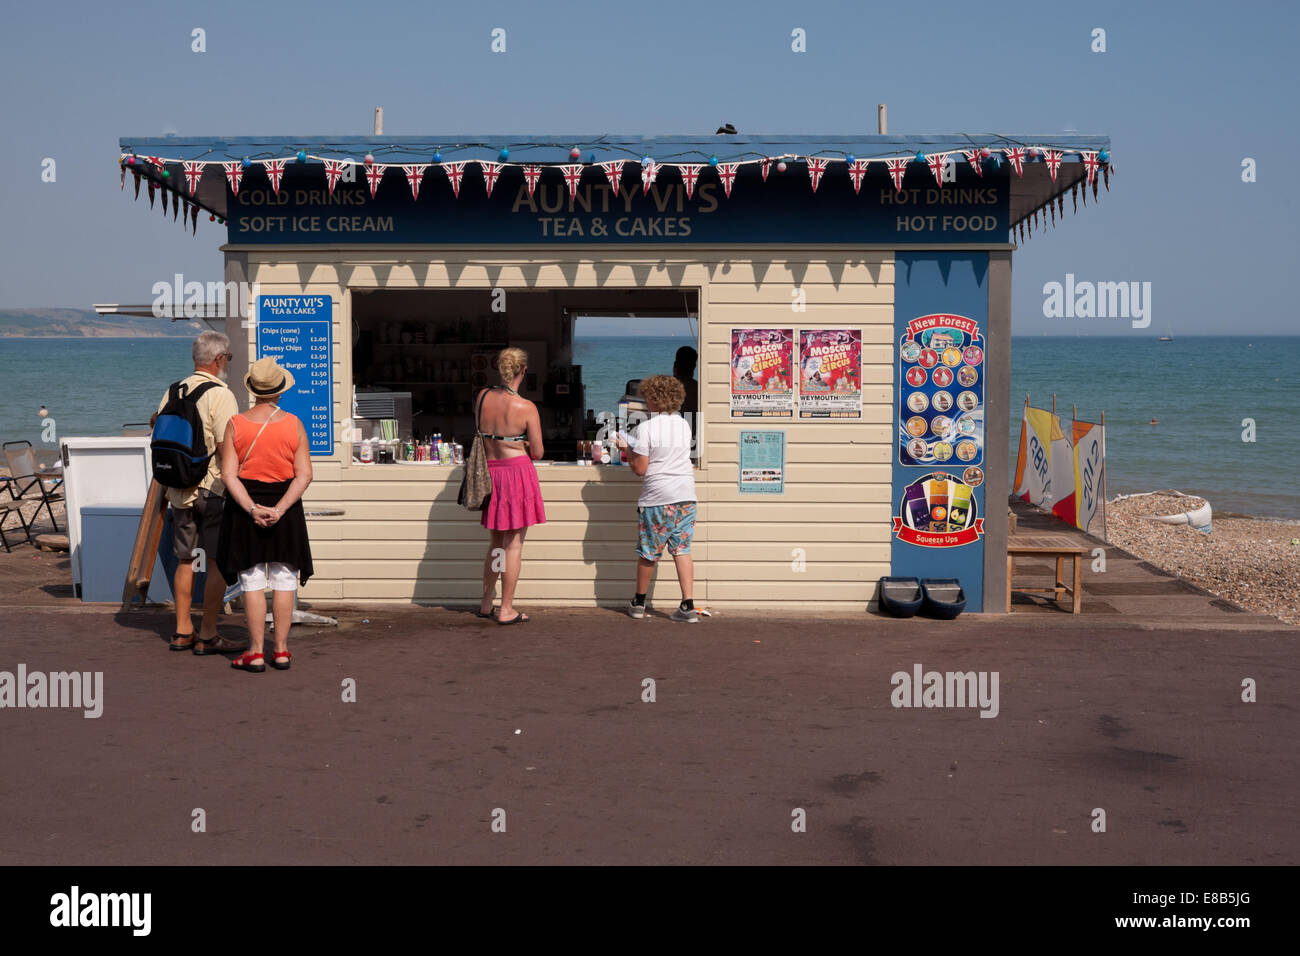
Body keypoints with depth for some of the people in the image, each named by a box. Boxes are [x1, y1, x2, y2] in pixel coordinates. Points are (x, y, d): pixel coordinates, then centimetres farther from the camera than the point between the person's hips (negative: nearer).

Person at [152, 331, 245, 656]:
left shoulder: (173, 392, 7)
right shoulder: (220, 395, -14)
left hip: (180, 491, 7)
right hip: (214, 490, -7)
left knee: (185, 561, 15)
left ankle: (182, 631, 20)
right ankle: (207, 637, 3)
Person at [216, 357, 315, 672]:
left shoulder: (235, 425, -4)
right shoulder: (293, 424, -3)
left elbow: (228, 475, -10)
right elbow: (304, 474, -10)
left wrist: (252, 509, -15)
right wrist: (280, 508, -14)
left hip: (245, 506, 0)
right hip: (285, 507, 0)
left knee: (253, 582, 5)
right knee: (284, 581, 9)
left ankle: (255, 653, 8)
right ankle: (281, 650, 12)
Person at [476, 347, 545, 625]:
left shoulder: (482, 397, 0)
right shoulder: (526, 407, -13)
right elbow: (538, 452, -8)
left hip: (489, 471, 5)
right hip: (517, 471, -5)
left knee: (497, 540, 18)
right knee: (514, 542, 2)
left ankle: (486, 604, 24)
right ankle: (507, 610, 6)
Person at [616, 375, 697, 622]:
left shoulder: (645, 428, -11)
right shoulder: (684, 426, 7)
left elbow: (640, 469, -11)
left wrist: (627, 449, 5)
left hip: (657, 498, -5)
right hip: (686, 495, 5)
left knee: (648, 552, 9)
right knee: (682, 550, 5)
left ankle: (639, 603, 23)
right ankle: (688, 606, -2)